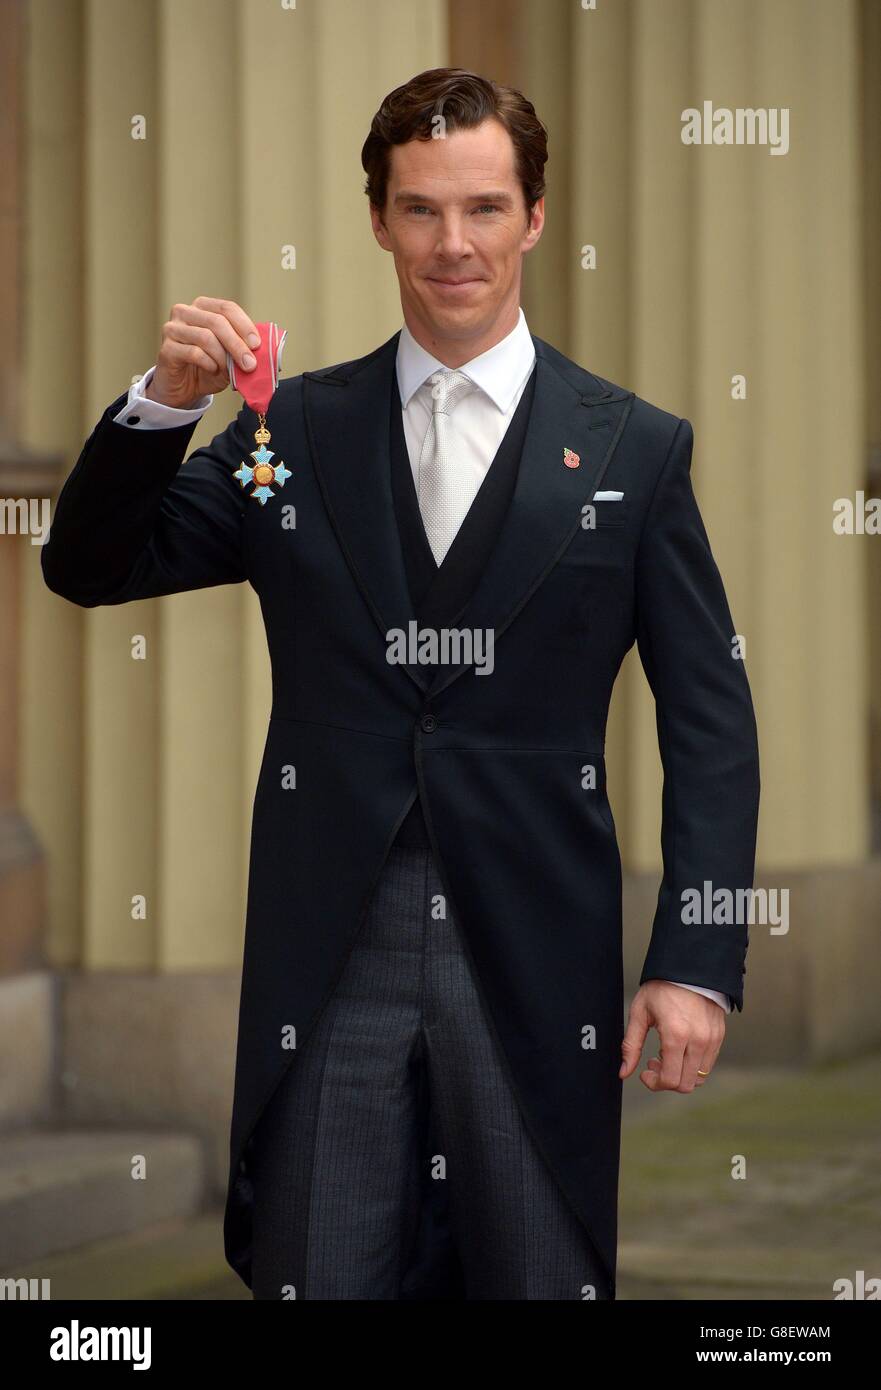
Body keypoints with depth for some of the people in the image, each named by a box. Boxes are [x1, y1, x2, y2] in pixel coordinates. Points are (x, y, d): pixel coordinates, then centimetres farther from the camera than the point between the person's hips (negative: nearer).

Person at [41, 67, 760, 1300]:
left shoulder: (633, 448, 3)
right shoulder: (297, 429, 8)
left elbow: (710, 722, 2)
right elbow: (89, 568, 6)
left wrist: (697, 965, -7)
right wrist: (164, 401, -12)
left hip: (535, 957, -1)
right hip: (328, 955, 1)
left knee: (542, 1277, 5)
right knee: (319, 1282, 2)